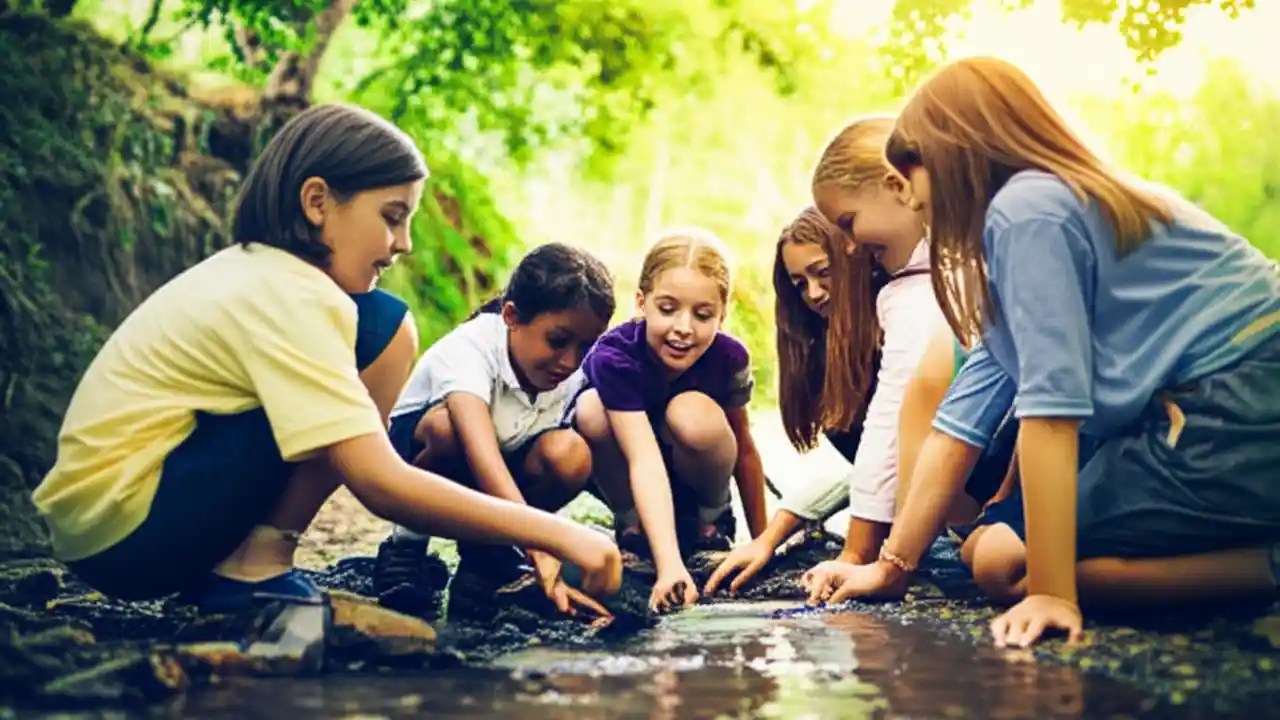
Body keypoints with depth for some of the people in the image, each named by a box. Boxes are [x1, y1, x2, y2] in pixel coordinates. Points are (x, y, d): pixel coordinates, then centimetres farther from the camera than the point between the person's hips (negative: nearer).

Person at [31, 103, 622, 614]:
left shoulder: (255, 270, 10)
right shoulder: (287, 297, -18)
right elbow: (380, 485, -25)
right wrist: (551, 532, -21)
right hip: (129, 528, -9)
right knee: (383, 330, -13)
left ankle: (231, 567, 7)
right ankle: (254, 572, -11)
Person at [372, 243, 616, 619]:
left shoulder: (574, 375, -17)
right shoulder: (469, 348, -32)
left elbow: (556, 463, -20)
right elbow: (481, 453, -46)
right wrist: (539, 551, -58)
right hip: (413, 452, -4)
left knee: (571, 454, -27)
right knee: (449, 425, -38)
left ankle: (484, 543, -1)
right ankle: (407, 543, -13)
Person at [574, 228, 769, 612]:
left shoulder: (729, 358, -24)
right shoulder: (614, 357, -35)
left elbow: (744, 447, -8)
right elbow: (645, 461, -46)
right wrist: (670, 566, -57)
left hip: (694, 478, 1)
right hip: (624, 477, -1)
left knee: (693, 413, -33)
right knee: (592, 409, -32)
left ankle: (710, 519, -3)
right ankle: (631, 524, -7)